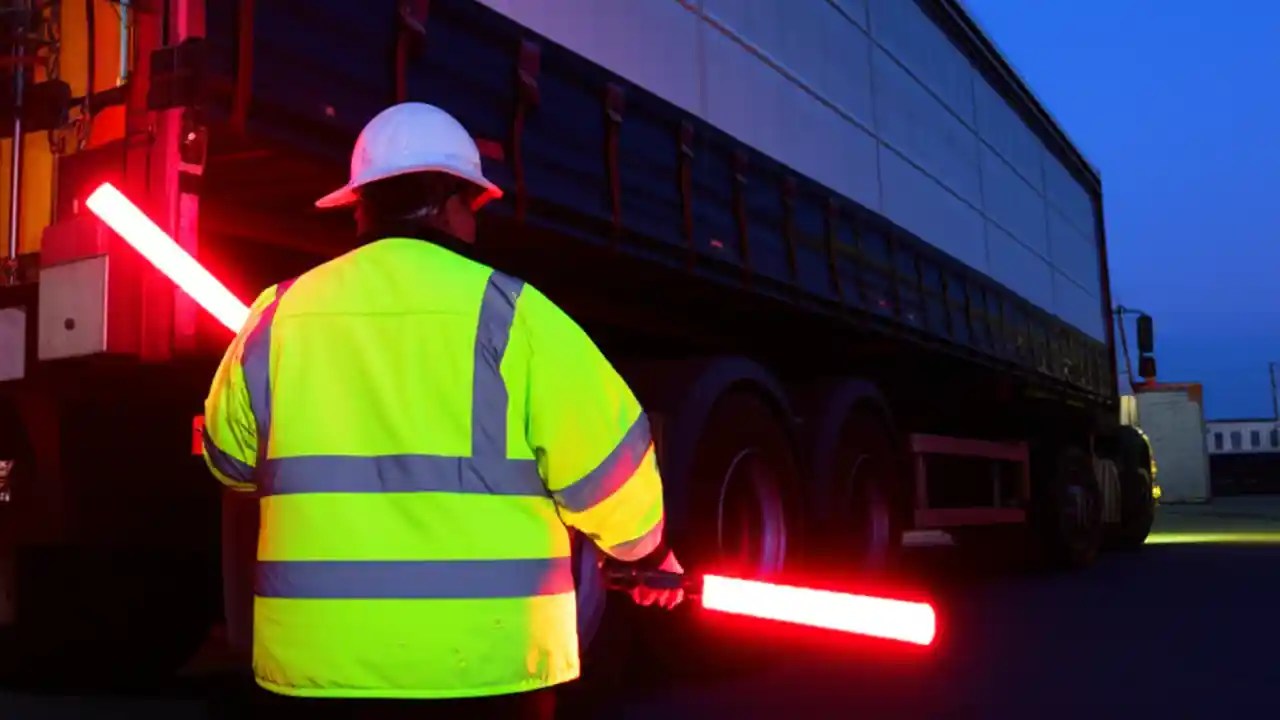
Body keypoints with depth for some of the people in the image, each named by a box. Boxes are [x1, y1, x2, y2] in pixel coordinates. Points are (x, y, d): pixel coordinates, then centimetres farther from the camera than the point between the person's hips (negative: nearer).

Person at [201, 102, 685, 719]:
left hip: (317, 661, 3)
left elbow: (231, 458, 17)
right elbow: (604, 458, -6)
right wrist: (645, 548, 13)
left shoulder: (279, 316, 3)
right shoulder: (505, 312, -9)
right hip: (482, 663, -3)